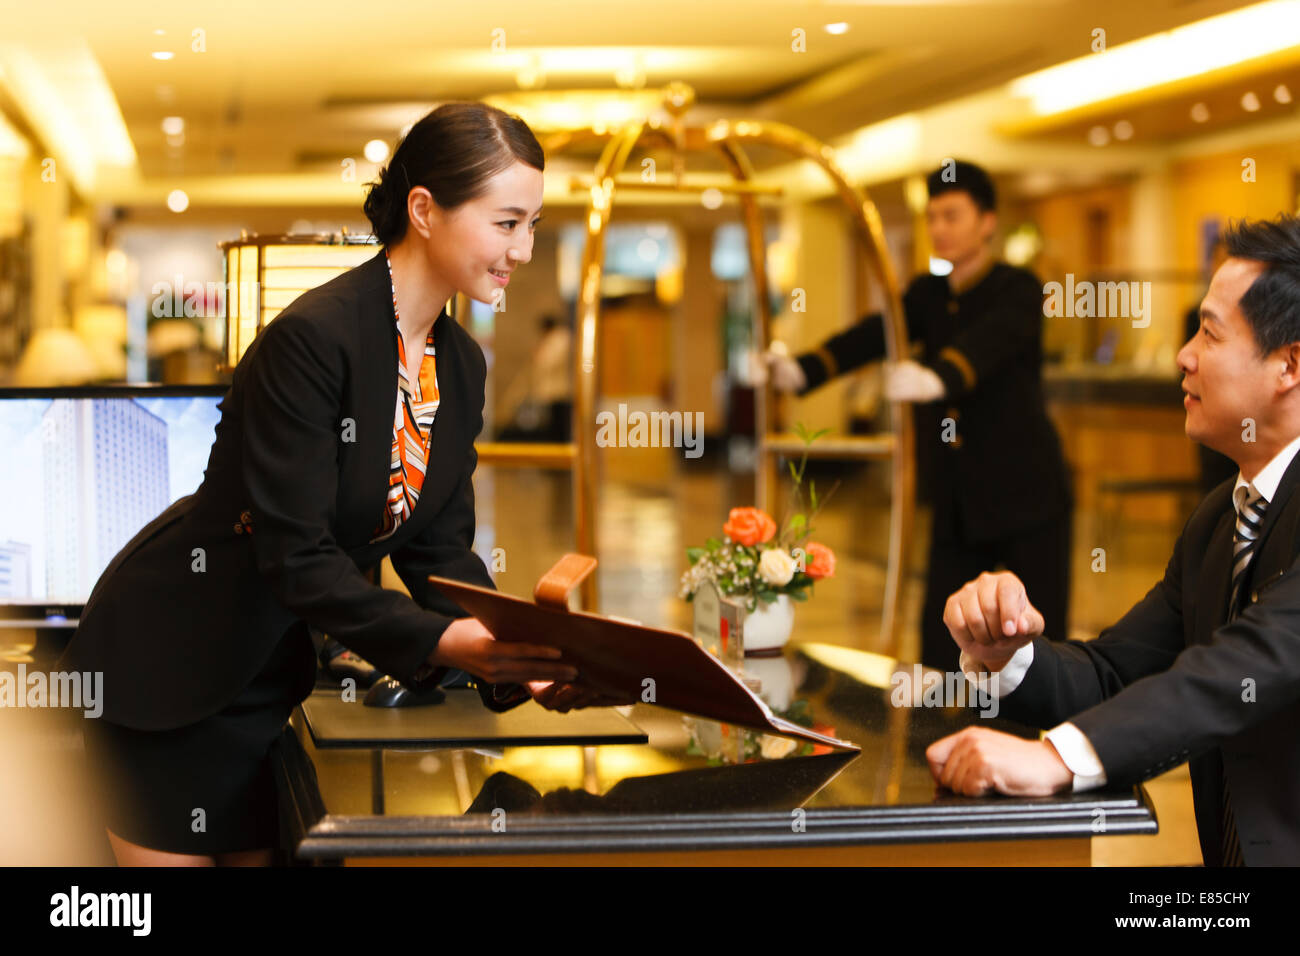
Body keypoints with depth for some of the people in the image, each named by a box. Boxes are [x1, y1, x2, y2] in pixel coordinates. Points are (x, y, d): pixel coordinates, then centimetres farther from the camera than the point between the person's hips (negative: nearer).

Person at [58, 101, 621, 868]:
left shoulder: (461, 365, 3)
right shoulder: (312, 338, -24)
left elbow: (439, 547, 3)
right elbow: (294, 552, -26)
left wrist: (518, 658, -14)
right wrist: (439, 640, -34)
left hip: (270, 672, 8)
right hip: (167, 664, -8)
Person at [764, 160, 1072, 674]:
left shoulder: (1017, 290, -9)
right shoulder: (928, 294, 9)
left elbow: (987, 341, -30)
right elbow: (871, 336, -7)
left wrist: (935, 377, -52)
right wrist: (803, 369, -26)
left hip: (1026, 495, -5)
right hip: (956, 504, 5)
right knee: (937, 646, 0)